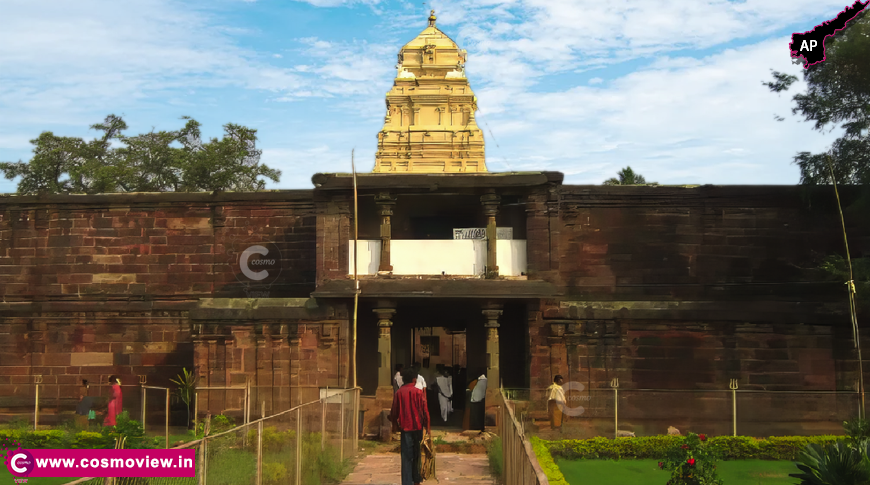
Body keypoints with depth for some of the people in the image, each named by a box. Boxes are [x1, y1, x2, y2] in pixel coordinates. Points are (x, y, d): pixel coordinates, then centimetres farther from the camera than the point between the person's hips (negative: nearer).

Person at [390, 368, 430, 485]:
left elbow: (394, 412, 4)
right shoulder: (418, 392, -4)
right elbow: (425, 411, -4)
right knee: (417, 455, 14)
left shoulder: (398, 393, 0)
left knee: (406, 457, 3)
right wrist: (427, 426, 8)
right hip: (417, 427, 0)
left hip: (405, 428, 1)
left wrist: (395, 422, 24)